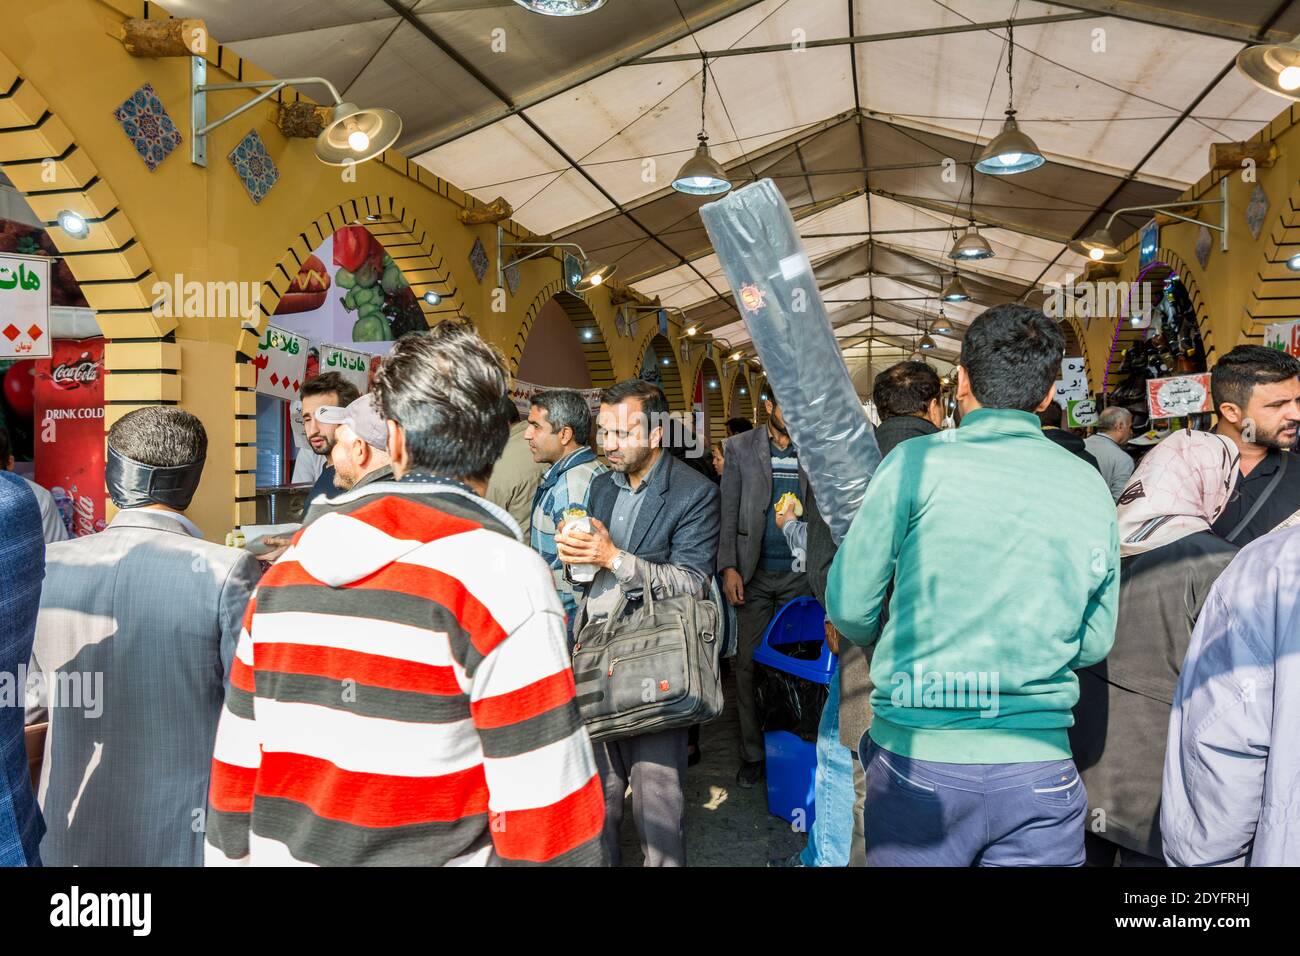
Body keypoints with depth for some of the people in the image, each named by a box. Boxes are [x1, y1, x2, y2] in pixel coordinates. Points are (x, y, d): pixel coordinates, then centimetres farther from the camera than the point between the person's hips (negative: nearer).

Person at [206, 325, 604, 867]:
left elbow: (235, 774, 5)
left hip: (281, 852, 5)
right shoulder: (504, 575, -18)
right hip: (438, 850, -5)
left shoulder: (288, 567, 0)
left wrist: (232, 856, 16)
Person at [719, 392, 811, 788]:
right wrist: (728, 567, -8)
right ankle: (753, 752, 12)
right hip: (752, 574, 0)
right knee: (749, 662, 2)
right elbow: (729, 511, 1)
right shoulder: (740, 448, 5)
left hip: (799, 574, 0)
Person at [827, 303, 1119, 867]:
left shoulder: (915, 462, -11)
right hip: (1040, 772, 2)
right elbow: (1093, 644, 7)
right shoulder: (1090, 487, 0)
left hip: (917, 760, -2)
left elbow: (848, 608, -7)